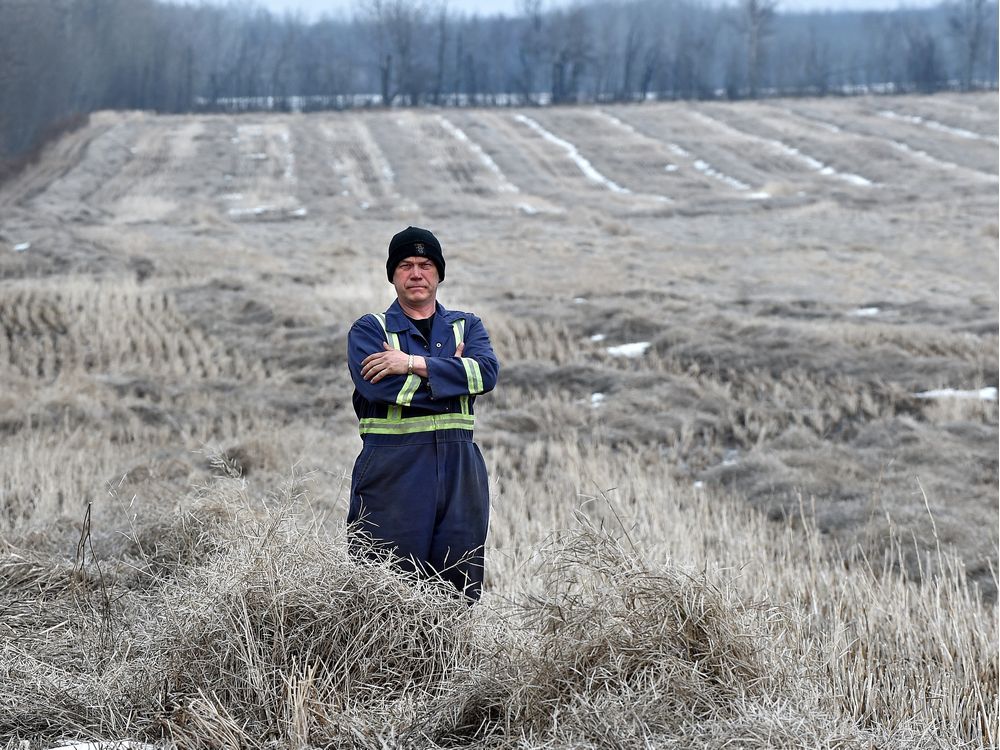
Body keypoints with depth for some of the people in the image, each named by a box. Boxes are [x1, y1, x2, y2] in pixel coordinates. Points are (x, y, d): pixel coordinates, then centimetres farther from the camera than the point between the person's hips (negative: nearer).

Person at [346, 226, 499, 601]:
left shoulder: (467, 326, 17)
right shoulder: (369, 328, 8)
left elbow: (487, 371, -5)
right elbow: (377, 385, -12)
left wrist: (414, 363, -12)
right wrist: (450, 370, -5)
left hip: (458, 467, 3)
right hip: (392, 468, -3)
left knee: (462, 585, 4)